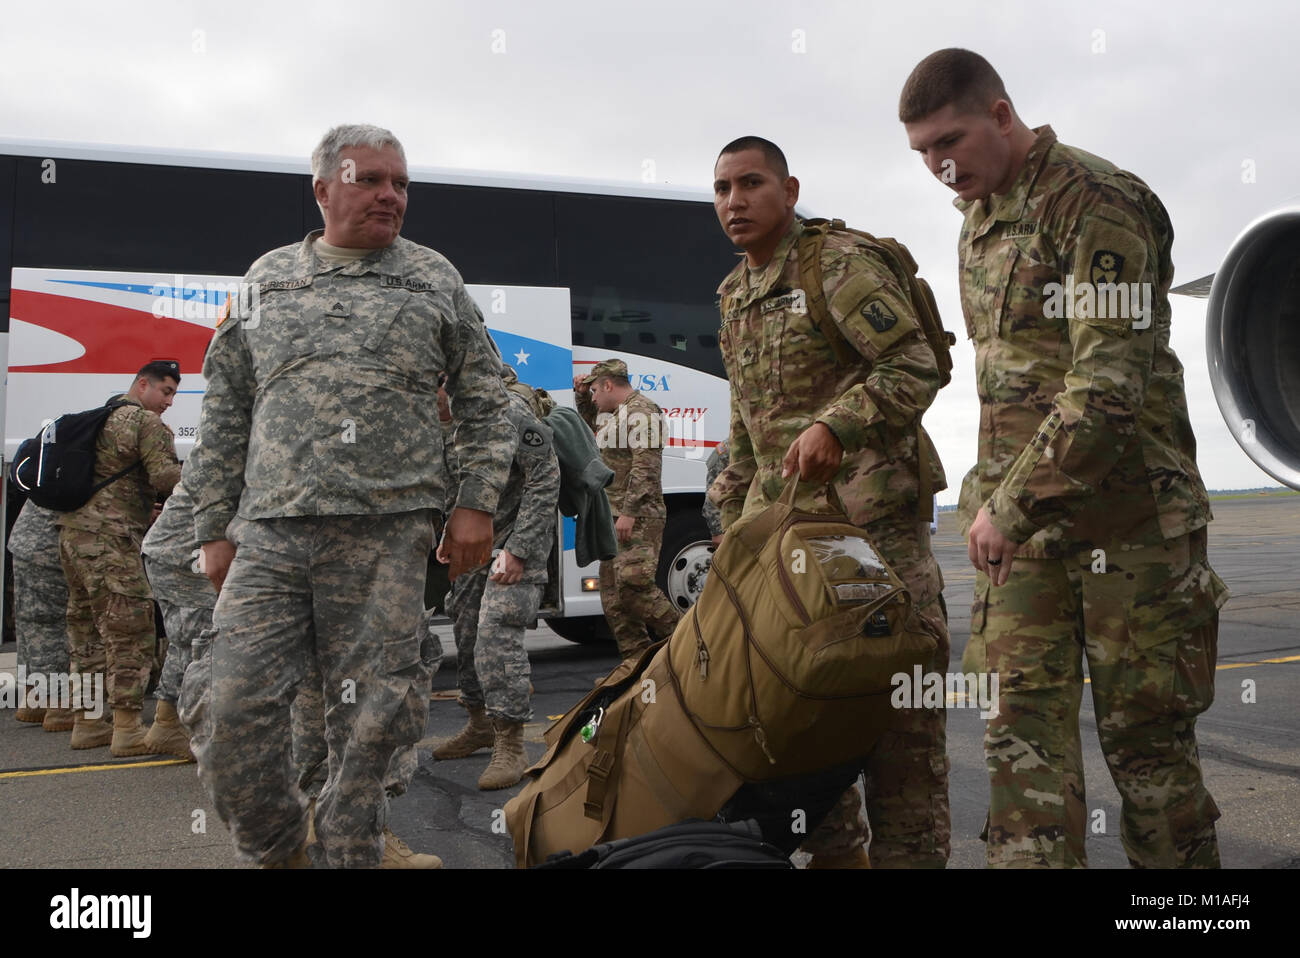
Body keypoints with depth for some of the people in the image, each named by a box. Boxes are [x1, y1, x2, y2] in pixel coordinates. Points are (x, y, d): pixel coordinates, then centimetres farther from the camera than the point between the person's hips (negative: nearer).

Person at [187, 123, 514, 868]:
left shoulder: (433, 279, 12)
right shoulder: (265, 280, 15)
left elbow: (486, 400, 11)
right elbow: (226, 414, 15)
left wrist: (478, 503, 0)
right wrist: (215, 527, 10)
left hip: (388, 535, -1)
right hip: (269, 534, 2)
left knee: (368, 721, 1)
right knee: (236, 711, -4)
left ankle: (353, 854, 18)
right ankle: (279, 850, 20)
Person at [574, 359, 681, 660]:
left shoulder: (640, 411, -9)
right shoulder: (616, 414, 22)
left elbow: (646, 466, -19)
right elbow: (591, 428, 44)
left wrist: (629, 512, -25)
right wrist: (581, 395, 27)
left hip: (638, 519, -10)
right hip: (617, 519, 10)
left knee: (632, 584, -22)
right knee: (613, 595, 7)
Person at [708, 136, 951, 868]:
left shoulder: (840, 264, -6)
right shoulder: (736, 298, 18)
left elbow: (916, 364, -15)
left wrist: (834, 424, -26)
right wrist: (734, 523, 21)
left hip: (871, 511, -8)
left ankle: (908, 855, 6)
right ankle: (834, 850, 23)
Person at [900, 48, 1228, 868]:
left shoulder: (1096, 203, -12)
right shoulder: (979, 222, 15)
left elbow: (1109, 387, -21)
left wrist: (1008, 504, -21)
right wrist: (995, 499, 13)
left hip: (1123, 516, -7)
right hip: (1021, 520, 7)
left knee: (1145, 731, 4)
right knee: (1023, 724, 1)